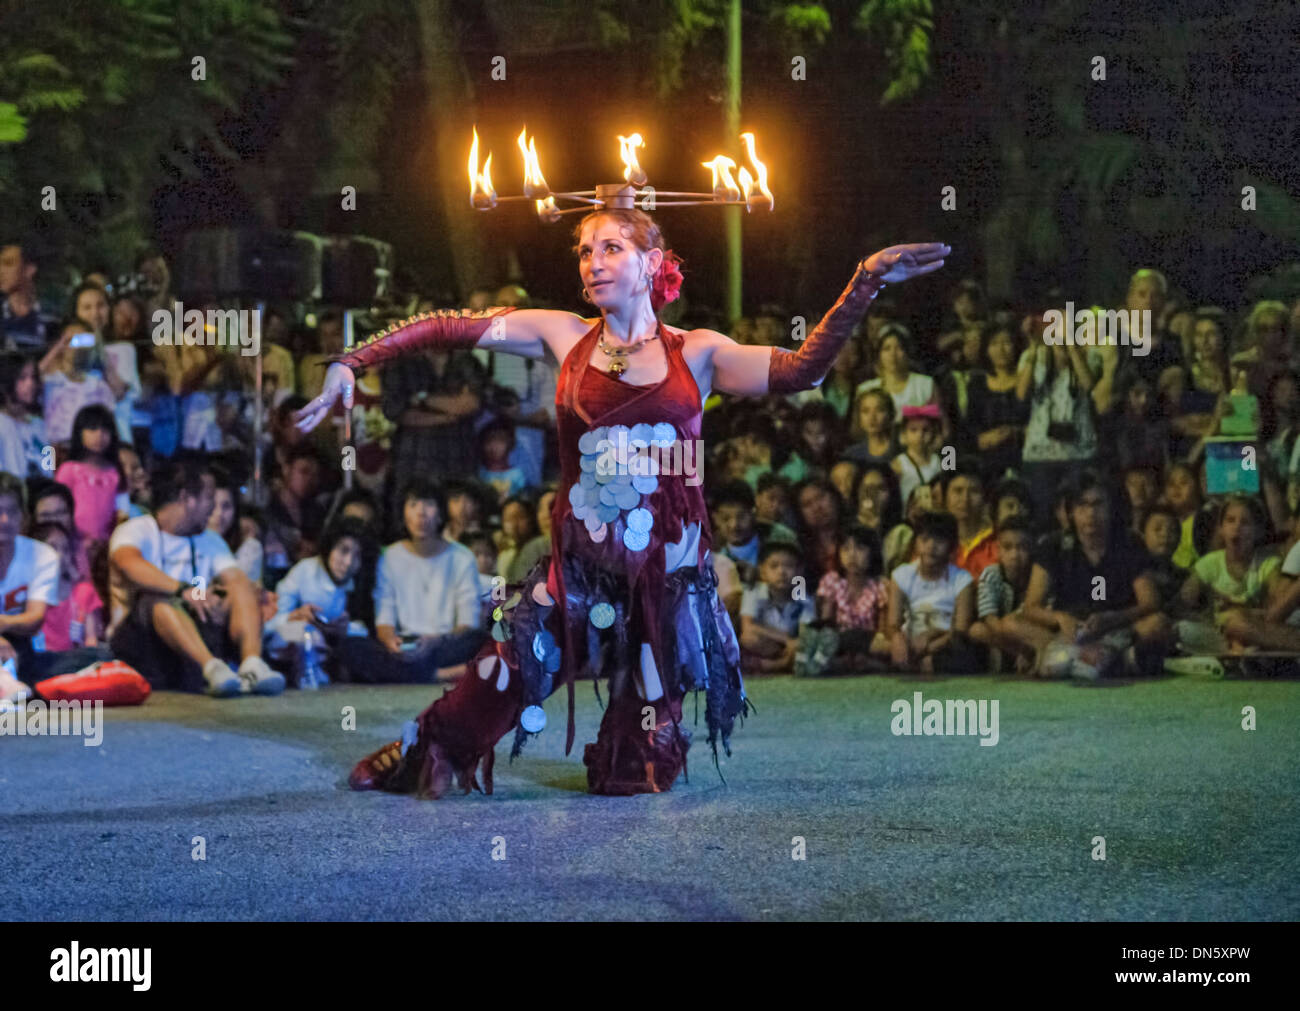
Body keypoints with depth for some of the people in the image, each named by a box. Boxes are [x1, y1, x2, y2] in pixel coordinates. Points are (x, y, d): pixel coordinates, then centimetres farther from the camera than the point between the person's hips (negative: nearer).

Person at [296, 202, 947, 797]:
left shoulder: (696, 354, 3)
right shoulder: (564, 337, 6)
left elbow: (799, 370, -9)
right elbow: (447, 328, 7)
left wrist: (866, 284, -18)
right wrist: (351, 362, 0)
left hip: (668, 567, 0)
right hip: (581, 565, 0)